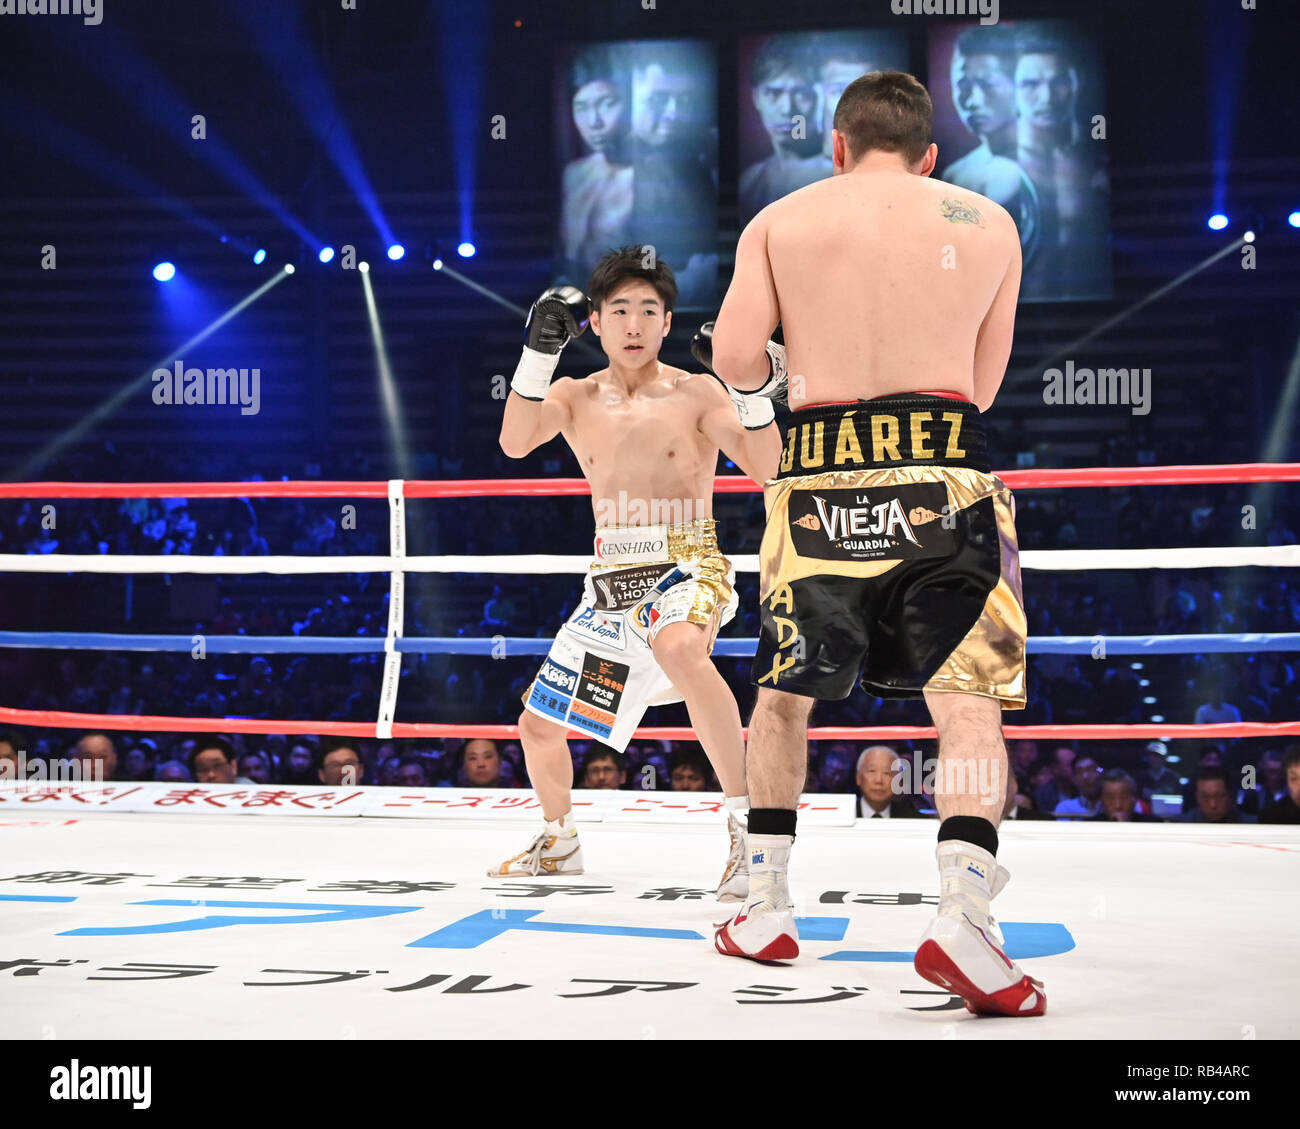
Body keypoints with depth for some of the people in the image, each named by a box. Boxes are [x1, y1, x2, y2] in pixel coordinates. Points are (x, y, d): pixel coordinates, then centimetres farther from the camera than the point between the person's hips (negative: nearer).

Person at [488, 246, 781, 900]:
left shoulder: (695, 393, 0)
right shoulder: (577, 398, 9)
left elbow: (764, 468, -11)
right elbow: (515, 442, -10)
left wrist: (752, 387, -24)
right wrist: (540, 351, -19)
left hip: (688, 565, -5)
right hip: (611, 580, 5)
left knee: (679, 648, -41)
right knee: (539, 728, 12)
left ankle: (747, 825, -36)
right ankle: (558, 843, 41)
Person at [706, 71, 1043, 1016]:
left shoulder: (780, 222, 9)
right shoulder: (990, 223, 11)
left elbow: (735, 359, -1)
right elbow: (983, 386, 15)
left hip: (821, 476, 1)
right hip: (942, 474, -1)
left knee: (787, 690, 17)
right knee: (968, 699, -2)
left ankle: (767, 907, 21)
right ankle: (962, 911, -21)